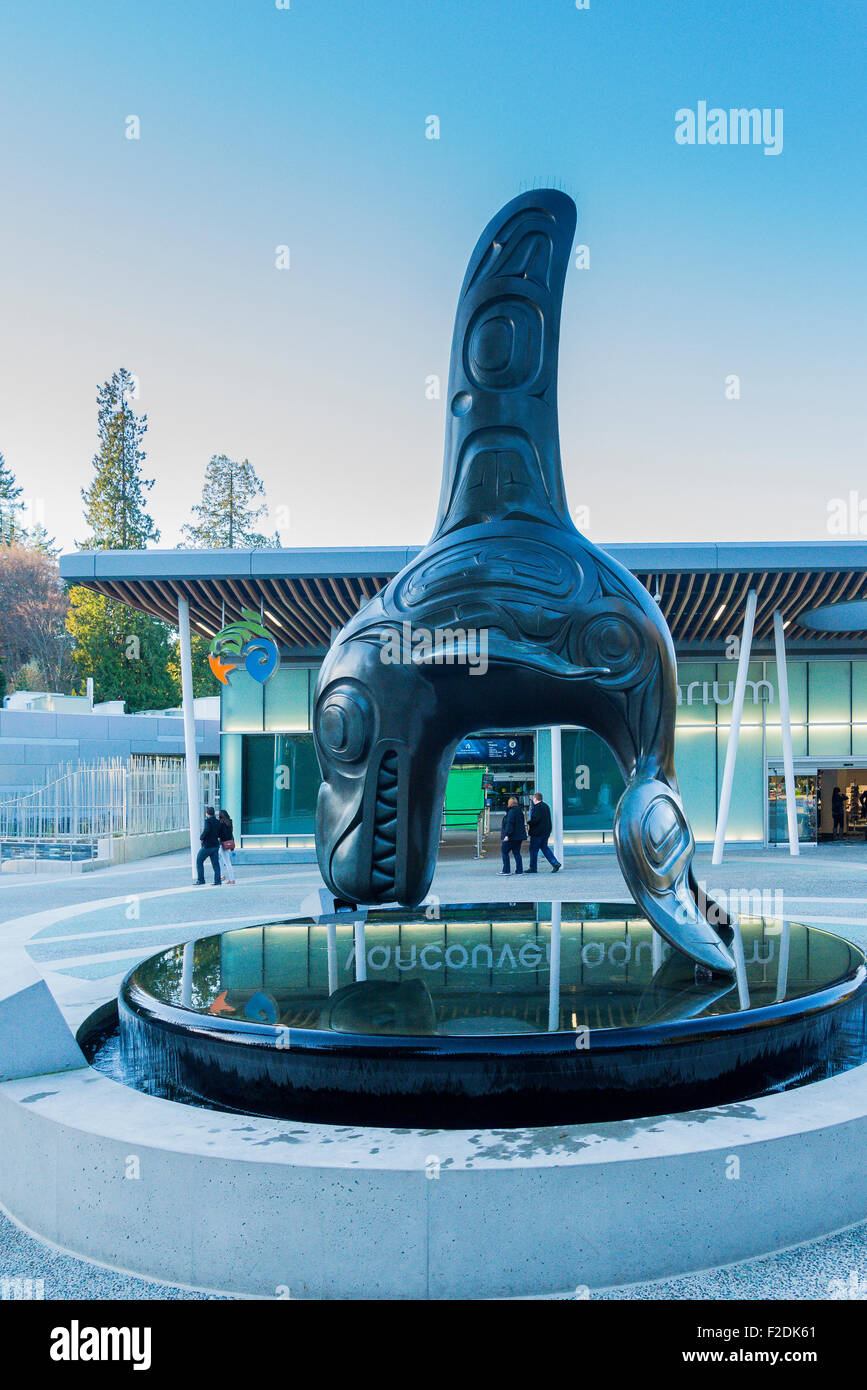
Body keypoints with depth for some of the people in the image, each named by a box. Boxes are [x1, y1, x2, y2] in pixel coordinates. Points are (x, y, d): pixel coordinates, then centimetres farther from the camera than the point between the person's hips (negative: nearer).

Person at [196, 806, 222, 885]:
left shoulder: (208, 821, -12)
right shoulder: (217, 822, 10)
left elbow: (206, 830, -28)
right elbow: (219, 834, 13)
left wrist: (201, 838, -14)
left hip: (207, 845, -7)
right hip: (216, 845, 7)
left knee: (199, 861, 6)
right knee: (215, 863, 7)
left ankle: (201, 881, 4)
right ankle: (217, 881, 3)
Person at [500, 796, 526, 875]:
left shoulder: (511, 812, -15)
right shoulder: (520, 811, 14)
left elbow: (509, 824, -21)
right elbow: (522, 824, 20)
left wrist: (507, 835, -22)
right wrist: (522, 837, 25)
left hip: (511, 836, -9)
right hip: (519, 836, 9)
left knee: (505, 852, 0)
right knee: (517, 853, 10)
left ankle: (506, 870, -1)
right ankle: (519, 870, 7)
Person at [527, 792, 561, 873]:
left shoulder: (537, 807, -15)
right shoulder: (546, 806, 13)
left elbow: (536, 819, -24)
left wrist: (529, 823, -9)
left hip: (537, 832, -9)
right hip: (546, 831, 9)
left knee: (533, 849, 1)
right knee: (544, 848, 15)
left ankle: (533, 868, 6)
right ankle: (555, 863, 5)